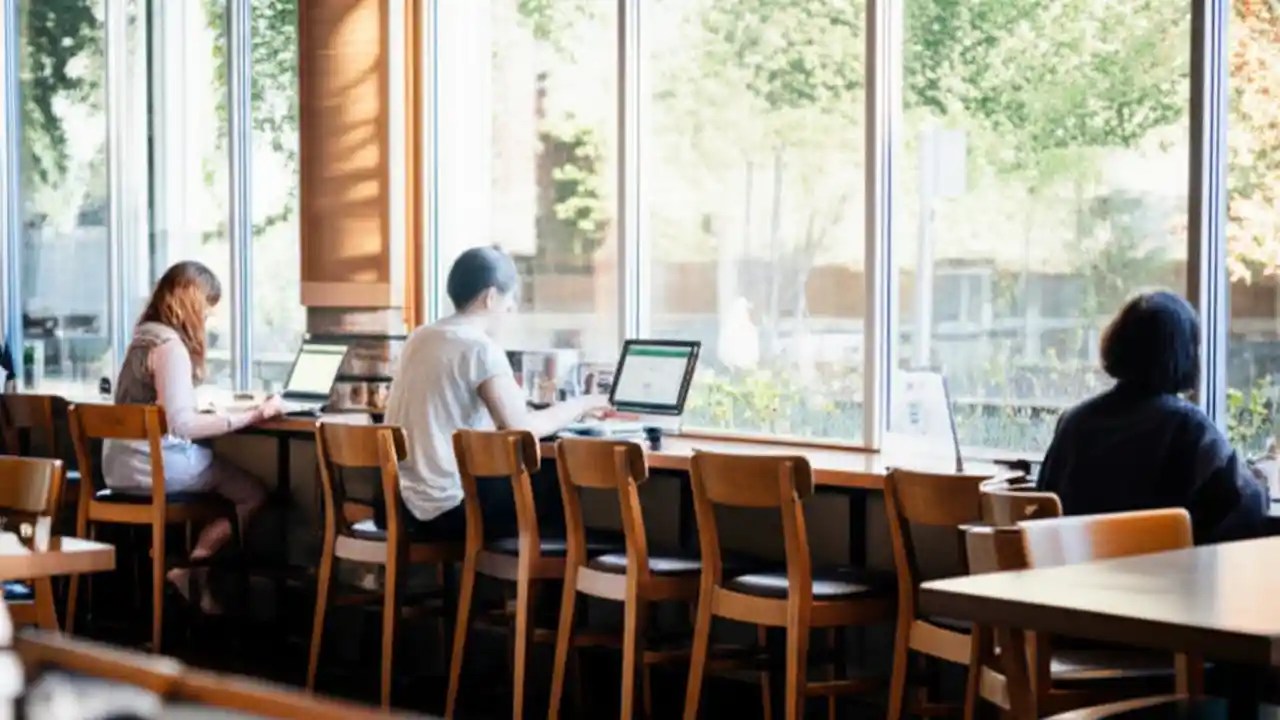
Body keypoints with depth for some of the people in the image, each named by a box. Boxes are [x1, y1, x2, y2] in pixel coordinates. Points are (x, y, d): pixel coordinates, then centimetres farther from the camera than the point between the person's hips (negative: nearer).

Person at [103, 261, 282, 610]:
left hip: (122, 465, 9)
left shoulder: (144, 335, 12)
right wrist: (254, 415, -27)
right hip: (153, 466, -9)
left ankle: (187, 560, 6)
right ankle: (191, 571, -1)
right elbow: (181, 423, -27)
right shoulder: (170, 345, -18)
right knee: (254, 493, -1)